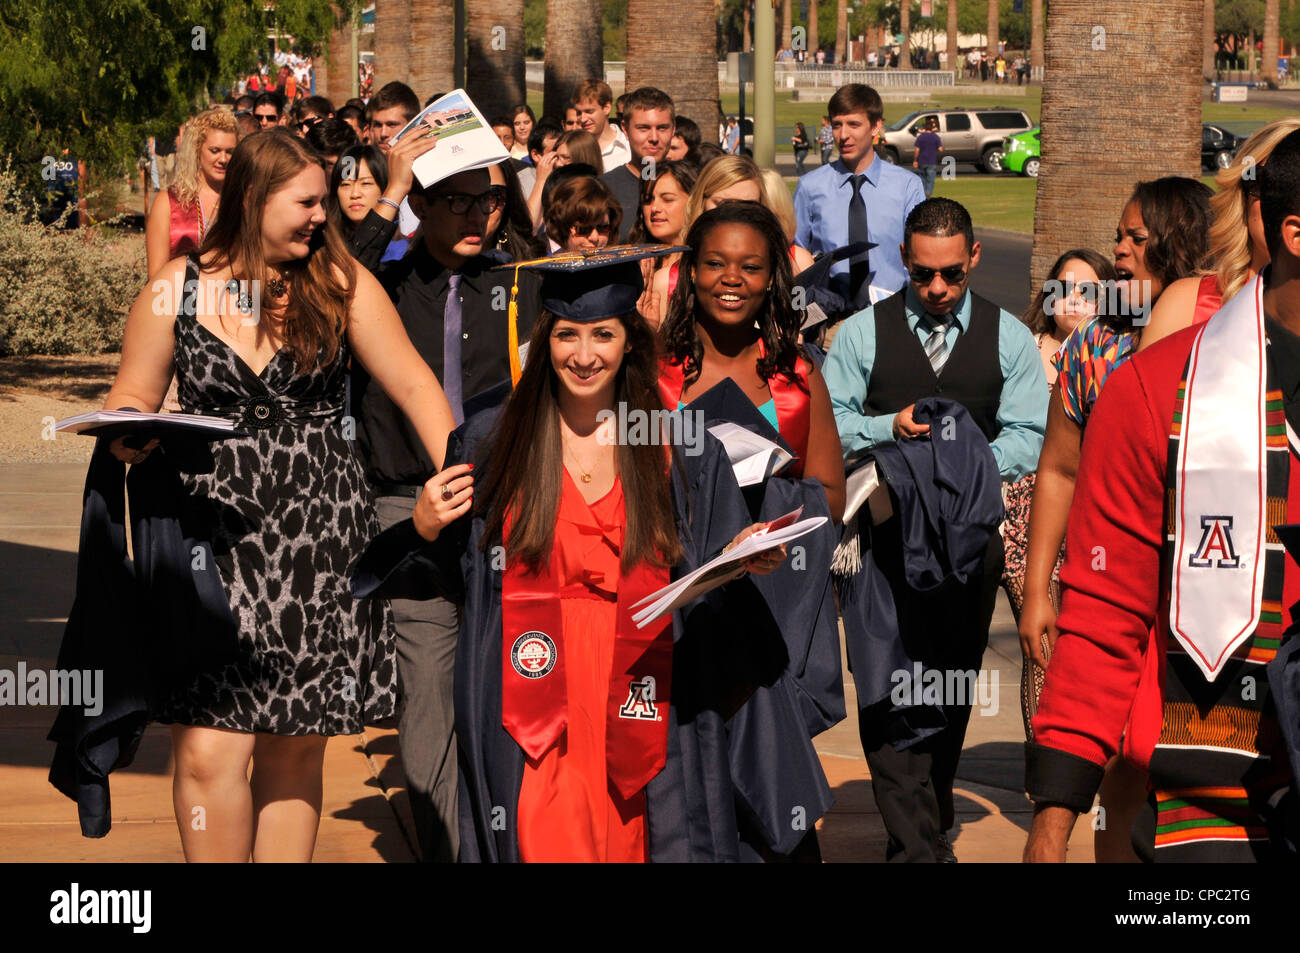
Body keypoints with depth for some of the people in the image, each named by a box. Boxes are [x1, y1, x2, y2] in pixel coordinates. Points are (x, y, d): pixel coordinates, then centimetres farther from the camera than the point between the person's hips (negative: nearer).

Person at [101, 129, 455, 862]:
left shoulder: (340, 284, 4)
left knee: (295, 752, 3)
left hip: (319, 536, 1)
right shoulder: (178, 290, 3)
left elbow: (413, 384, 4)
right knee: (209, 752, -11)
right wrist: (129, 440, -15)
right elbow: (131, 402, 9)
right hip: (214, 530, -1)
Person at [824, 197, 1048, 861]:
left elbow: (1027, 437, 1)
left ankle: (930, 828, 22)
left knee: (953, 690, 8)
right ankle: (917, 846, -12)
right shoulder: (863, 333, 6)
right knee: (892, 690, -11)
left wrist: (975, 465, -17)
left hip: (970, 536, 2)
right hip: (883, 532, -1)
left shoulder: (1008, 339, 8)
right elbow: (825, 426, 3)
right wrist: (890, 426, -14)